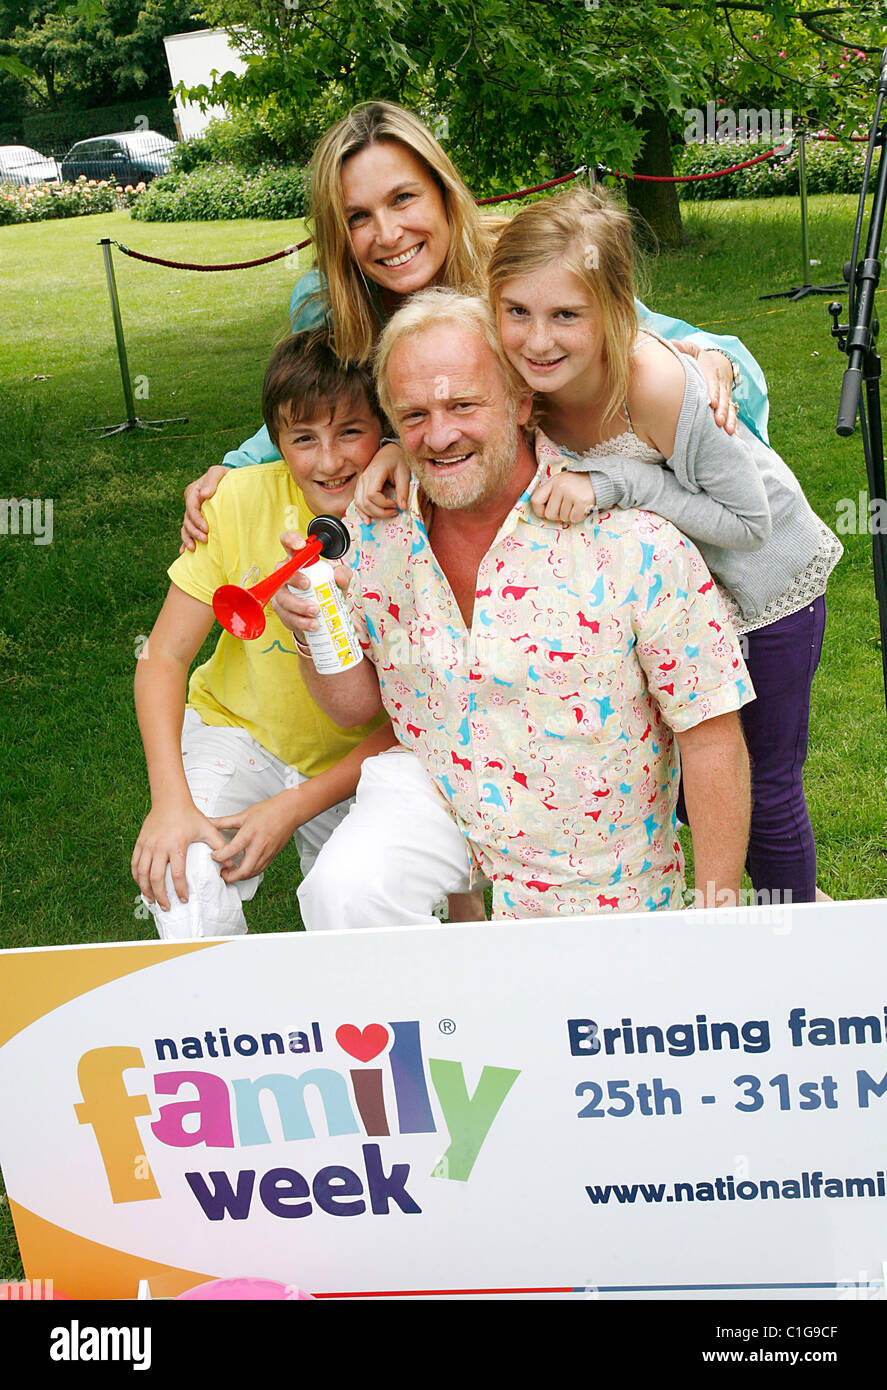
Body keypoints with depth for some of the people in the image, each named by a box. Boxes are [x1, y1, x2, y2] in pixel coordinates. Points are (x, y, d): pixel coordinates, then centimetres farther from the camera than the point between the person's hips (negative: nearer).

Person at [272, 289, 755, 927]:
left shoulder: (631, 536, -25)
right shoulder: (376, 528, -10)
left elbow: (710, 731, -18)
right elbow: (357, 702, 3)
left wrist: (717, 917, -16)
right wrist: (317, 632, -20)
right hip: (435, 785, 2)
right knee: (343, 891, -22)